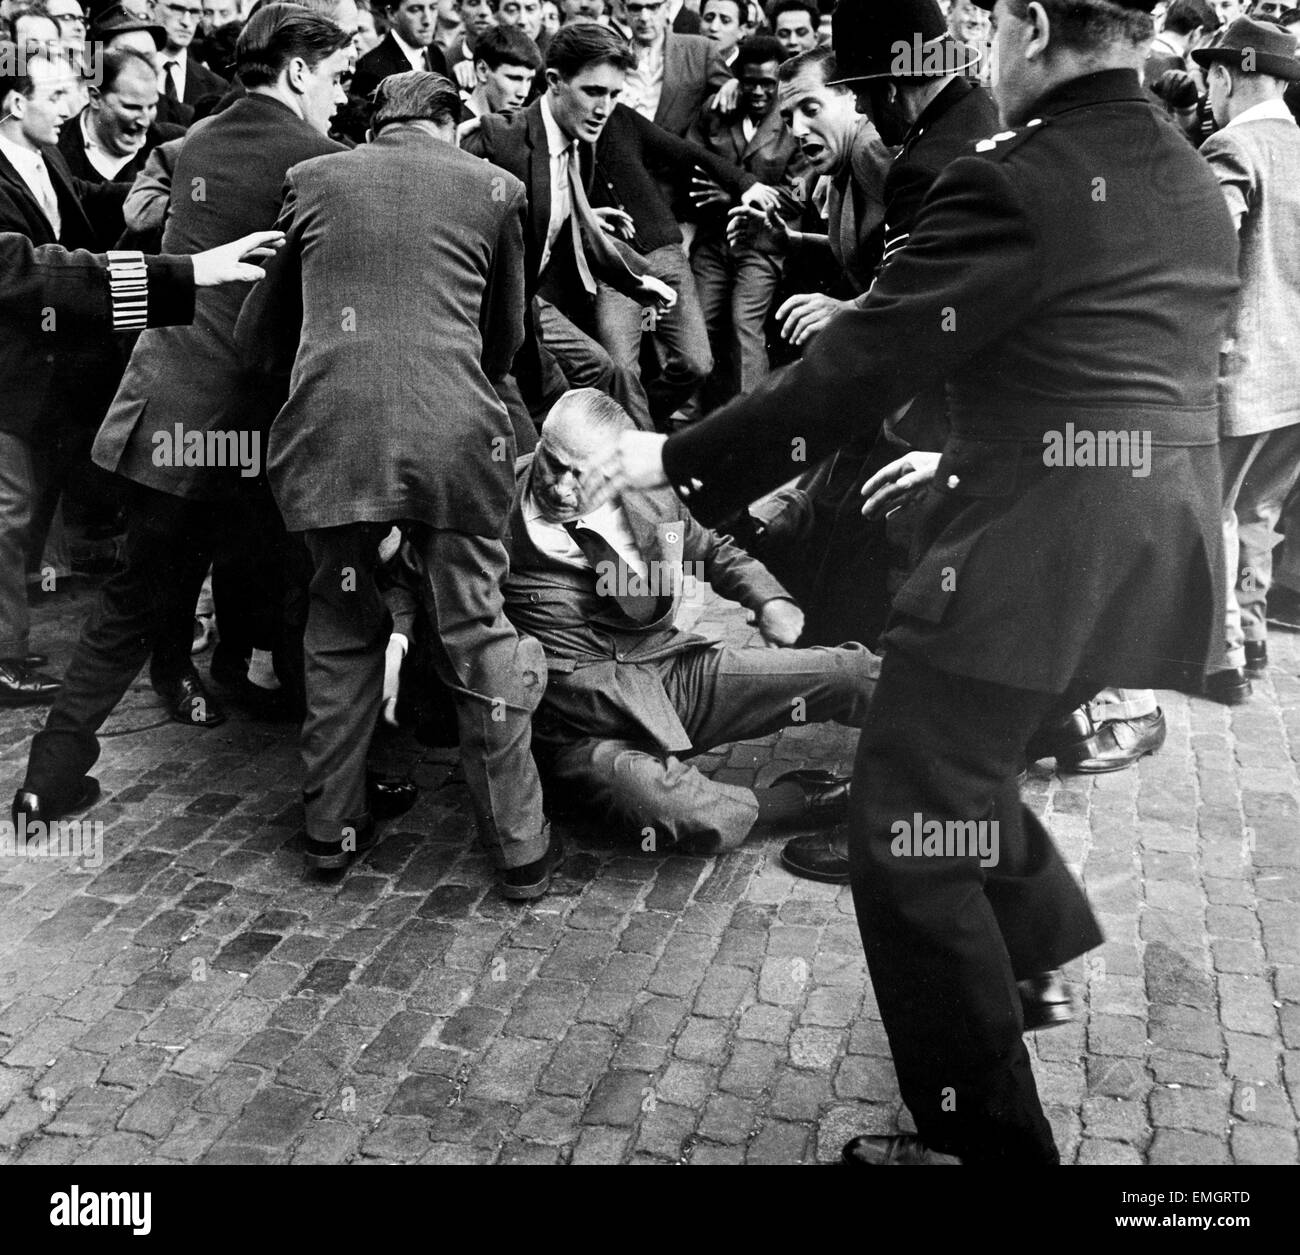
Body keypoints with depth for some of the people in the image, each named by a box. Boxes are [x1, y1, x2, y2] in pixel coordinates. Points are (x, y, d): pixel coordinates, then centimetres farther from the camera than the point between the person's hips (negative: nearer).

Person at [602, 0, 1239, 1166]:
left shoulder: (1015, 184, -15)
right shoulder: (1197, 186, 11)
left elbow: (851, 368, -14)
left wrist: (676, 457, -3)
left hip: (1032, 558, -9)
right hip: (1160, 551, 9)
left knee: (912, 841, 3)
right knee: (962, 762, 28)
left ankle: (988, 1139, 14)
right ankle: (1043, 953, 43)